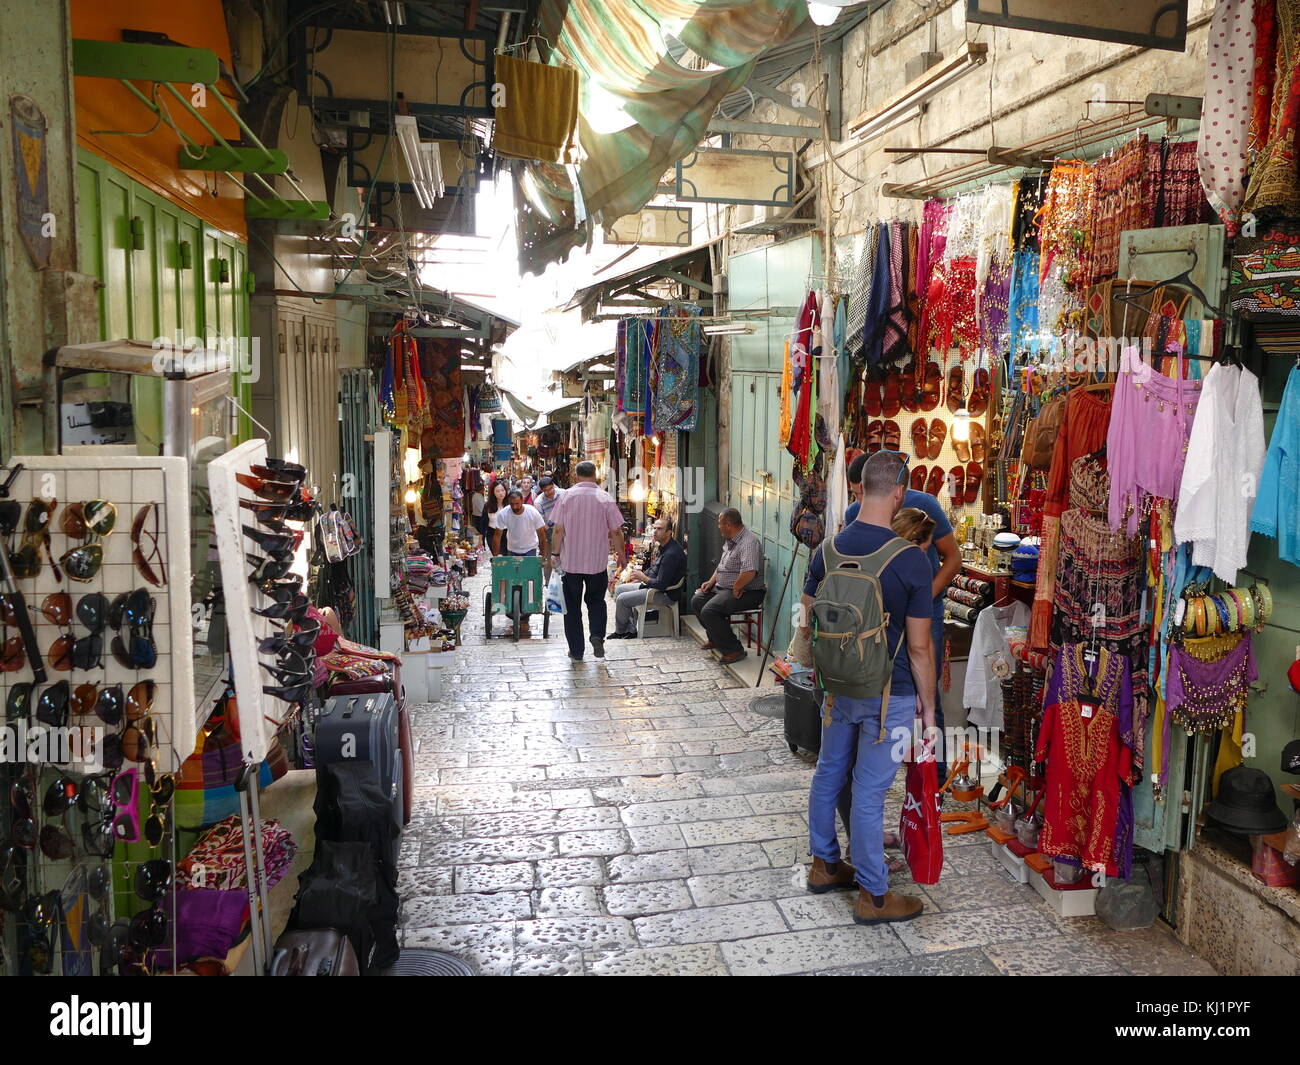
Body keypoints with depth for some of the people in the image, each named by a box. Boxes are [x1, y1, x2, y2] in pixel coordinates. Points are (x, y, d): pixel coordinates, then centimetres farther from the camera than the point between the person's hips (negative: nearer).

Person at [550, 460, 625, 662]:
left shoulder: (566, 496, -5)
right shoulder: (605, 498, -6)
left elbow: (558, 530, -5)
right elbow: (616, 532, -4)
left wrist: (555, 553, 7)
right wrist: (621, 553, 11)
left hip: (570, 561, 0)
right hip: (598, 561, 0)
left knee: (572, 605, 11)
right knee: (596, 600, 19)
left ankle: (576, 651, 13)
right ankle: (597, 635, -4)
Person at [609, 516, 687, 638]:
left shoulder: (672, 554, -26)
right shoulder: (661, 547, 8)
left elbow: (661, 584, -27)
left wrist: (643, 578, -12)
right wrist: (639, 576, 6)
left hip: (664, 593, -11)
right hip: (651, 584, 11)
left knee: (622, 599, -14)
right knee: (619, 589, 12)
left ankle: (620, 631, 11)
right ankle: (630, 629, 9)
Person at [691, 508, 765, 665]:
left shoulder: (749, 542, -24)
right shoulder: (730, 540, 12)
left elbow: (749, 572, -37)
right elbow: (722, 564, 26)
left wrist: (736, 589, -24)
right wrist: (711, 581, 13)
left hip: (747, 592, -11)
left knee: (709, 611, -24)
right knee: (697, 602, 11)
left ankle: (734, 650, -14)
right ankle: (716, 639, 25)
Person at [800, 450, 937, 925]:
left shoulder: (829, 550, -4)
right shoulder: (910, 559, -19)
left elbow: (808, 623, 6)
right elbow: (919, 646, -15)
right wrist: (927, 705, -3)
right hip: (889, 694, -5)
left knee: (829, 774, 19)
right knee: (869, 792, 3)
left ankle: (824, 864, 37)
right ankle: (873, 895, 19)